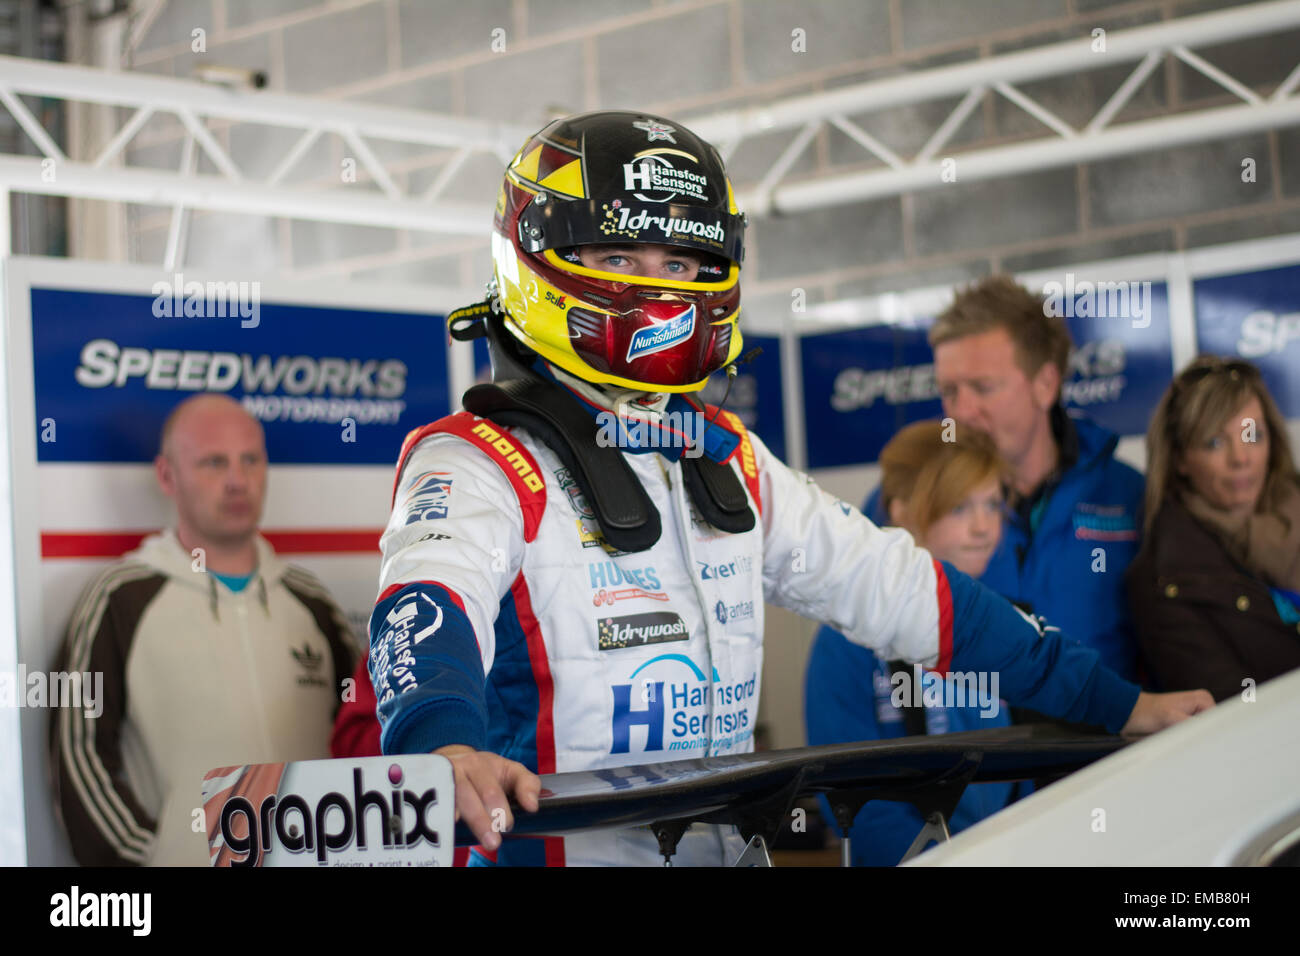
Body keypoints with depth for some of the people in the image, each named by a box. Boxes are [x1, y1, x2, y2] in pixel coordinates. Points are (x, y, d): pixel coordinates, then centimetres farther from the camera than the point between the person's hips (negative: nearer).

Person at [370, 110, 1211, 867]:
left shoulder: (729, 461, 16)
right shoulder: (475, 461, -4)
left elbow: (890, 585, 16)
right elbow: (432, 606, -23)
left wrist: (1115, 702, 14)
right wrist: (446, 742, -46)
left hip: (725, 844, 5)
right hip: (563, 846, -5)